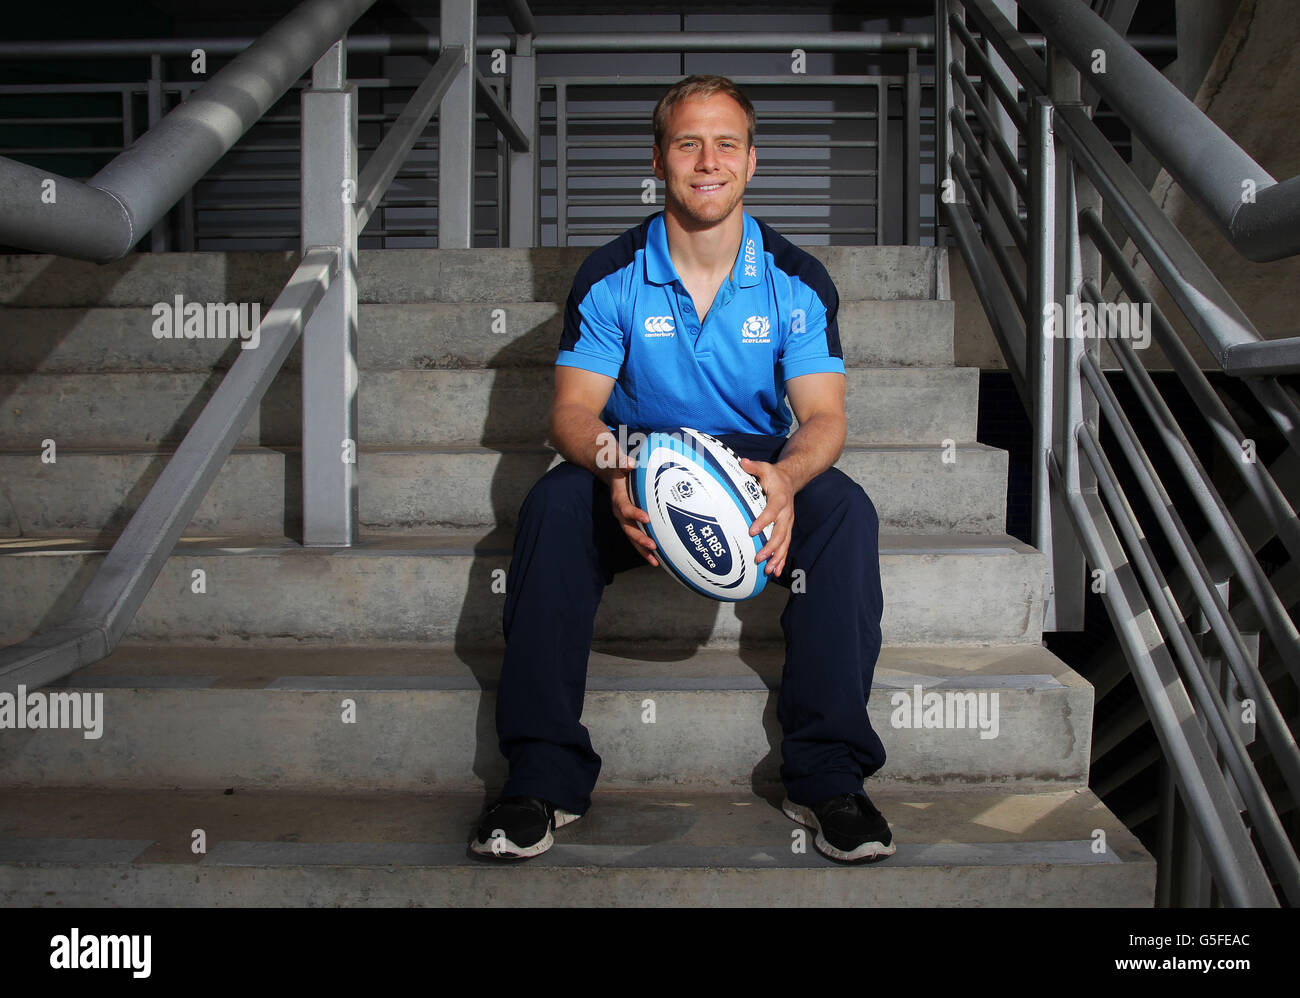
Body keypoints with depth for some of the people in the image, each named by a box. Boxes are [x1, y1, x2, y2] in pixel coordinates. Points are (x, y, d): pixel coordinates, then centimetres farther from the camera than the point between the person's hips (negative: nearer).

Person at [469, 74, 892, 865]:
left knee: (845, 509, -31)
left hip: (761, 469, 0)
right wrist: (612, 467, -35)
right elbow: (574, 409, -9)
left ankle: (829, 776, -25)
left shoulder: (797, 282, -3)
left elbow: (823, 416, -10)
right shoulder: (611, 278, -4)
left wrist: (788, 476, -36)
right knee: (555, 503, -31)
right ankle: (544, 777, -27)